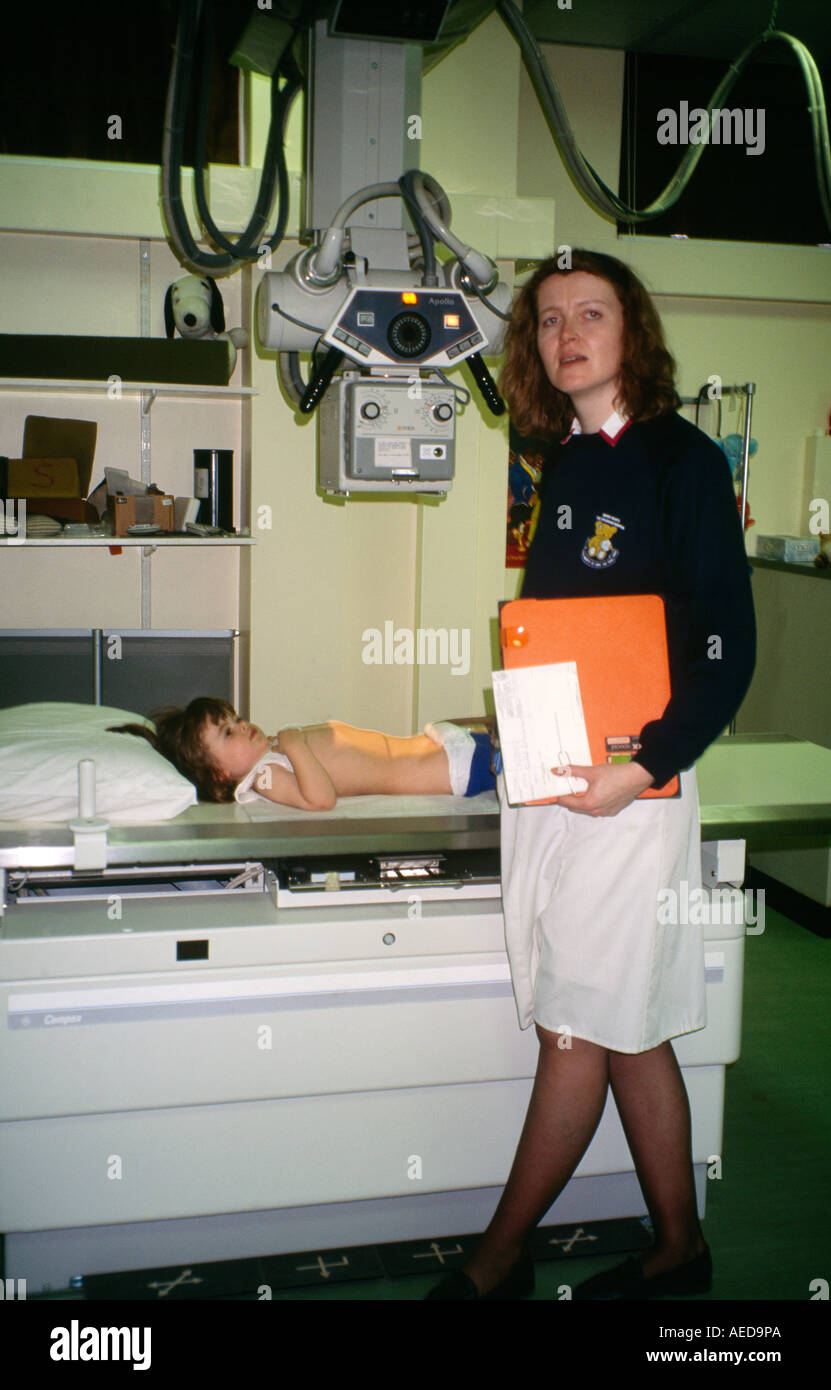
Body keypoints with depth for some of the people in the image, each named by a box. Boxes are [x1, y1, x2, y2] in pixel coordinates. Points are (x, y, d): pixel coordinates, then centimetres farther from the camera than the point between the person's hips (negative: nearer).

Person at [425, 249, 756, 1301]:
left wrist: (645, 767, -18)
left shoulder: (682, 460, -7)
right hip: (543, 779, 7)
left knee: (579, 1033, 2)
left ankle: (496, 1263, 18)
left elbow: (727, 648, -11)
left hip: (628, 785, -7)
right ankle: (678, 1252, 29)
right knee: (629, 1036, 14)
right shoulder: (560, 464, 13)